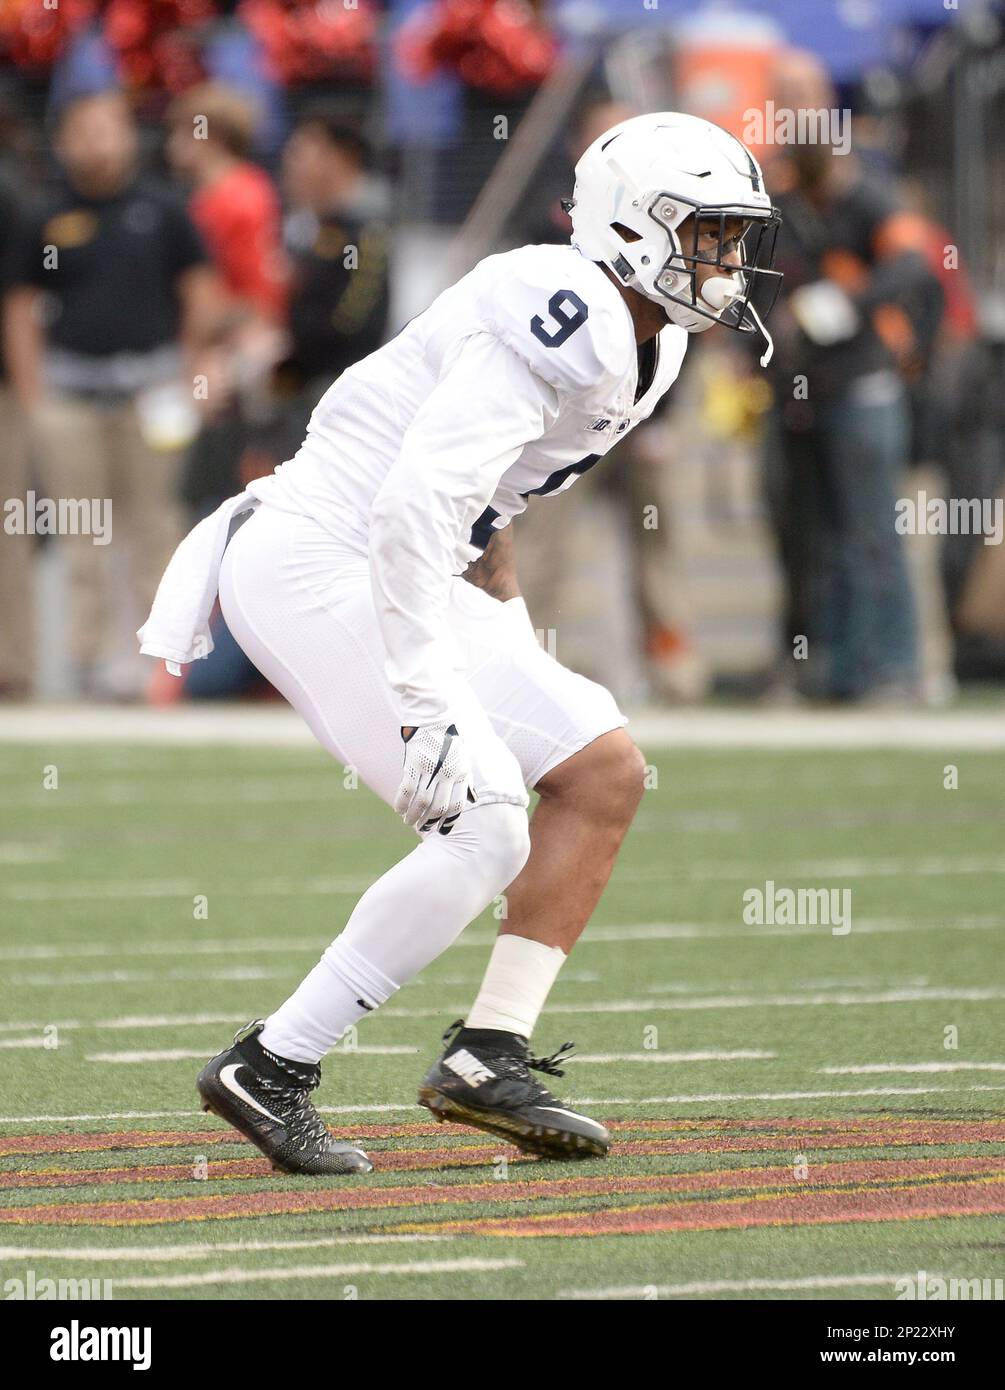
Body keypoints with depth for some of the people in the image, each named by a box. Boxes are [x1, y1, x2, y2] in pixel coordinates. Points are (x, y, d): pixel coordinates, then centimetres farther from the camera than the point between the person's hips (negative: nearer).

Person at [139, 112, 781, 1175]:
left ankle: (490, 1053, 7)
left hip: (389, 578, 10)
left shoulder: (647, 347, 12)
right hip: (315, 567, -10)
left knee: (604, 772, 6)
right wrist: (427, 701, -30)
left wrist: (524, 675, 22)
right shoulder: (563, 317, -21)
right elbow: (418, 505, -29)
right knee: (484, 835, -15)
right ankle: (270, 1072, -7)